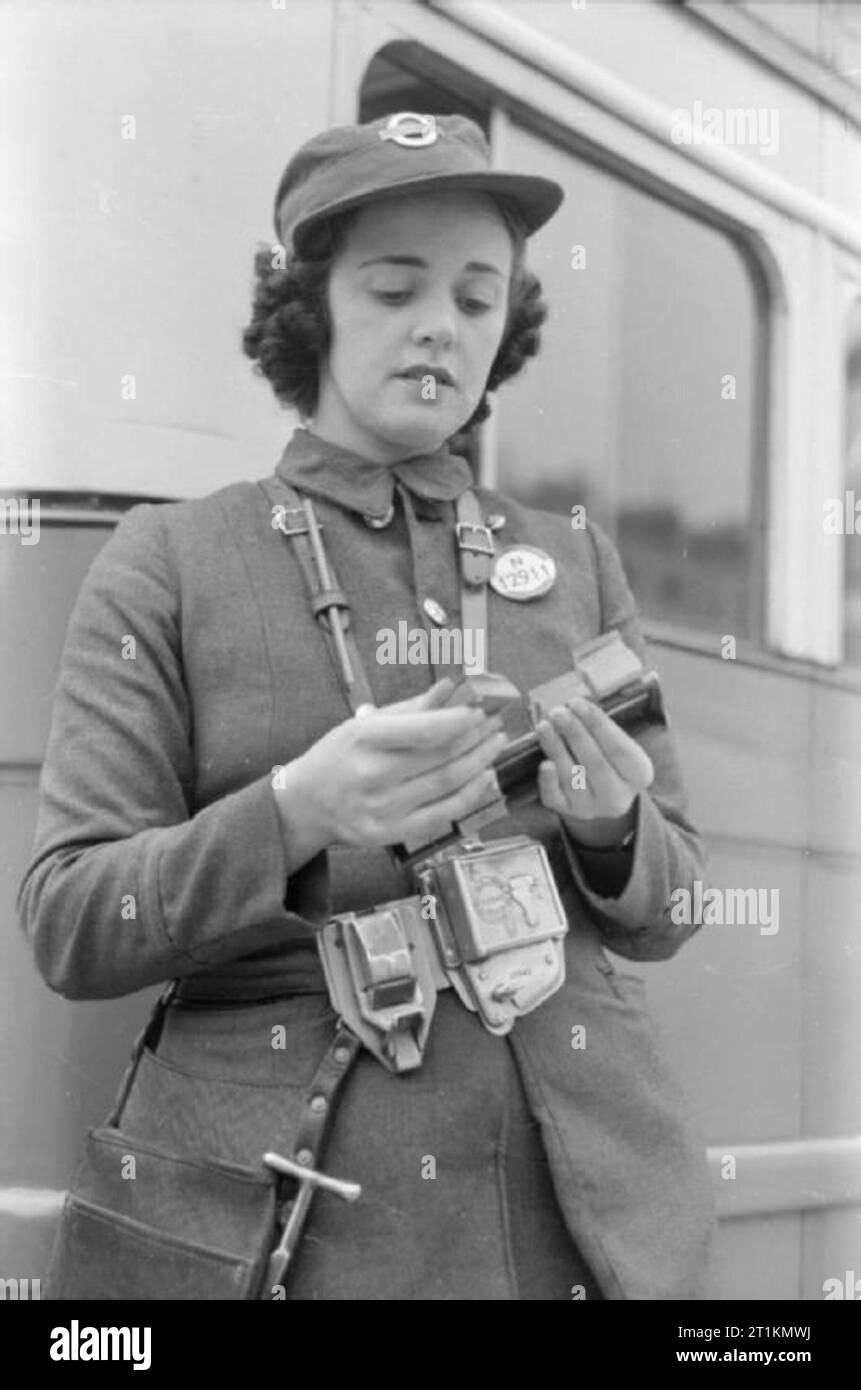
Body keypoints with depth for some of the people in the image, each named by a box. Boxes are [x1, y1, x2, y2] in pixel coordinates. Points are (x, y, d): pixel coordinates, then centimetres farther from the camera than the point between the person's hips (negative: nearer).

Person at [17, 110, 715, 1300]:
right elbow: (71, 926, -6)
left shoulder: (577, 564, 8)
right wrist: (299, 811, -23)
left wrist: (611, 819, -13)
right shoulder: (168, 565, -1)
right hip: (277, 1215, -2)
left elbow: (667, 911, 10)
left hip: (571, 1203, 3)